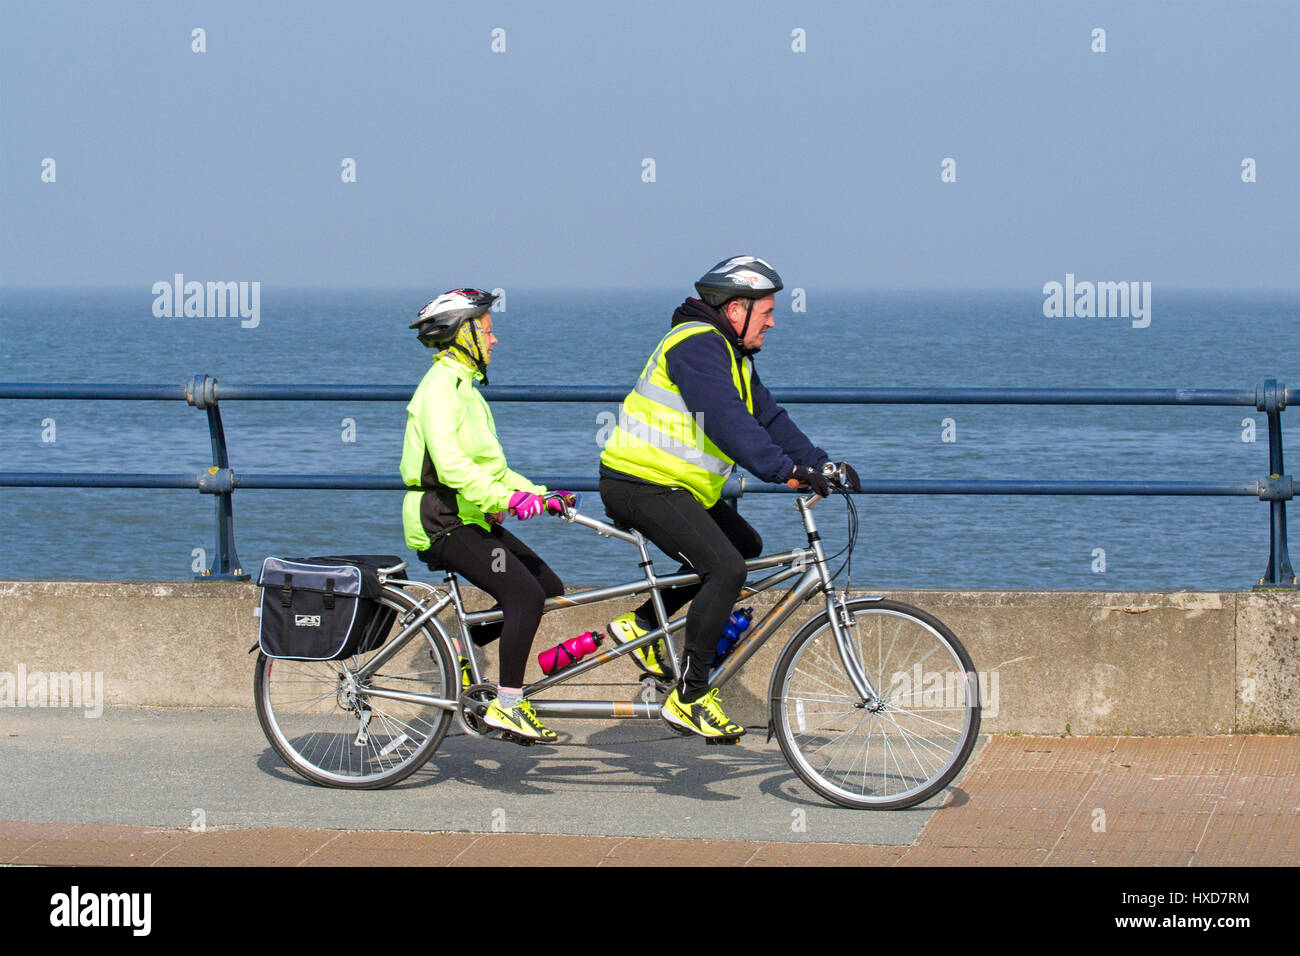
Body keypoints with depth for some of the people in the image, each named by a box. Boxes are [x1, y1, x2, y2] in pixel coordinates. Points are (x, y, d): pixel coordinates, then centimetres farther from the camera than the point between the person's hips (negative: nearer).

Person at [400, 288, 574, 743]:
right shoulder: (440, 387, -13)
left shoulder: (462, 386, 20)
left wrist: (539, 494, 13)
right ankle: (506, 706, -15)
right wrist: (506, 497, -33)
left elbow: (486, 466, 24)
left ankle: (459, 648, 12)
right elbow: (449, 464, -27)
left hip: (471, 519, 10)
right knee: (525, 595, -20)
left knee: (549, 587, 5)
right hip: (443, 524, -10)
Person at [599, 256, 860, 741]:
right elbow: (728, 421, -29)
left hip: (677, 487, 11)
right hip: (641, 486, -11)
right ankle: (689, 697, -13)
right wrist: (786, 469, -36)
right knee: (727, 569, -20)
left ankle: (641, 624, 16)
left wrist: (821, 464, 2)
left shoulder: (732, 355, 17)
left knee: (745, 546, 16)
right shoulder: (697, 345, -17)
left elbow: (768, 417, 14)